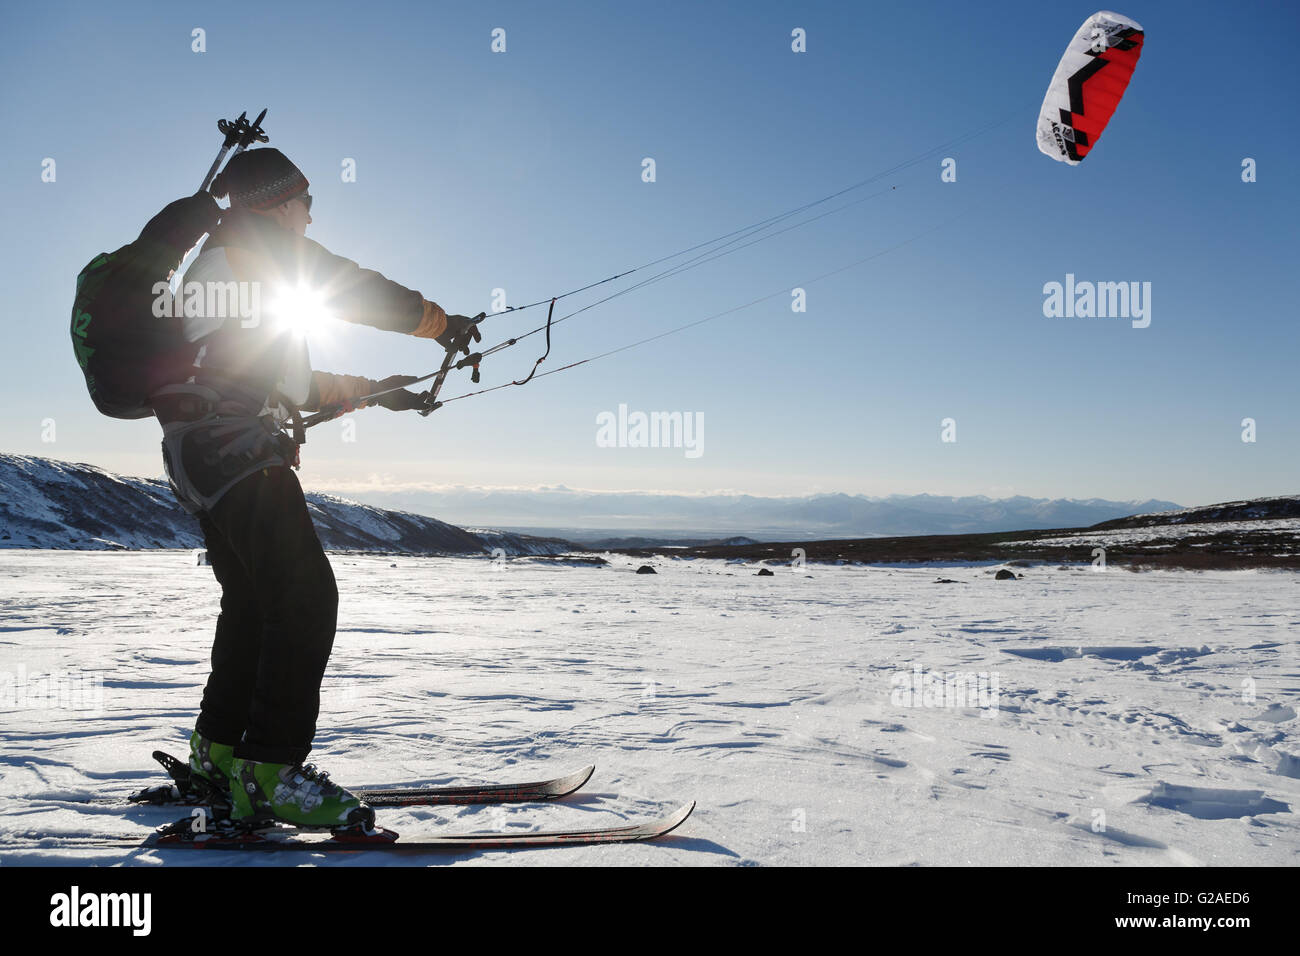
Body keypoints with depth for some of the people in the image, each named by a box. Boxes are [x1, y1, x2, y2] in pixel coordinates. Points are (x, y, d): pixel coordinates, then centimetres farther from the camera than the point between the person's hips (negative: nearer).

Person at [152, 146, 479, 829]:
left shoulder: (215, 267, 31)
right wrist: (443, 322, 12)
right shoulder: (255, 241, 3)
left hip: (201, 457, 10)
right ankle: (269, 773, -20)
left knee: (253, 601, 15)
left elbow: (284, 382, 31)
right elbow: (358, 291, -1)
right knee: (306, 595, -17)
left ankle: (218, 754, 23)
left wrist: (372, 389, 31)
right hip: (236, 448, -10)